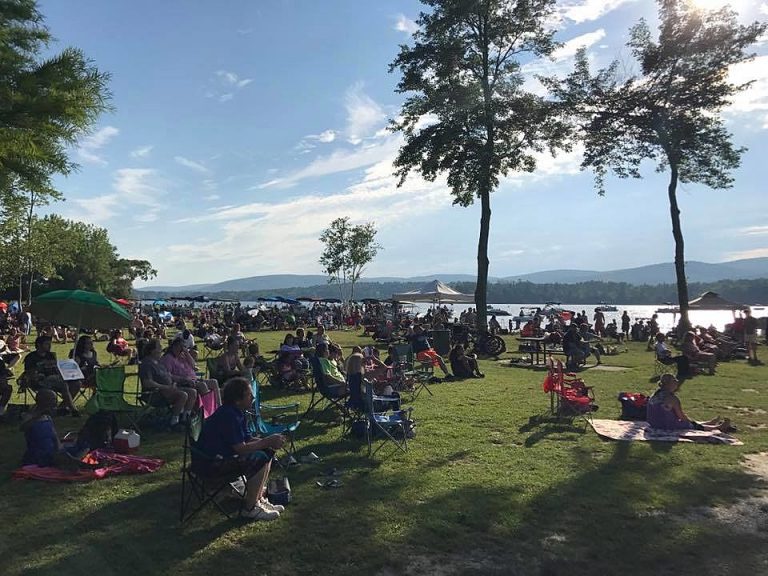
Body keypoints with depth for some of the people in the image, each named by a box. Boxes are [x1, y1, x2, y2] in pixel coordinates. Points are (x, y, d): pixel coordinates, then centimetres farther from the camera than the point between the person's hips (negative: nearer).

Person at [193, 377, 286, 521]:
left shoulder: (237, 412, 6)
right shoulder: (228, 416, -25)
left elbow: (248, 439, 9)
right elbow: (241, 448, -27)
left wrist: (270, 442, -7)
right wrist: (267, 441, -19)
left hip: (222, 455, 11)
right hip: (209, 464, -11)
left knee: (267, 452, 8)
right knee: (259, 459, -24)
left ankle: (259, 499, 13)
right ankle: (250, 509, -9)